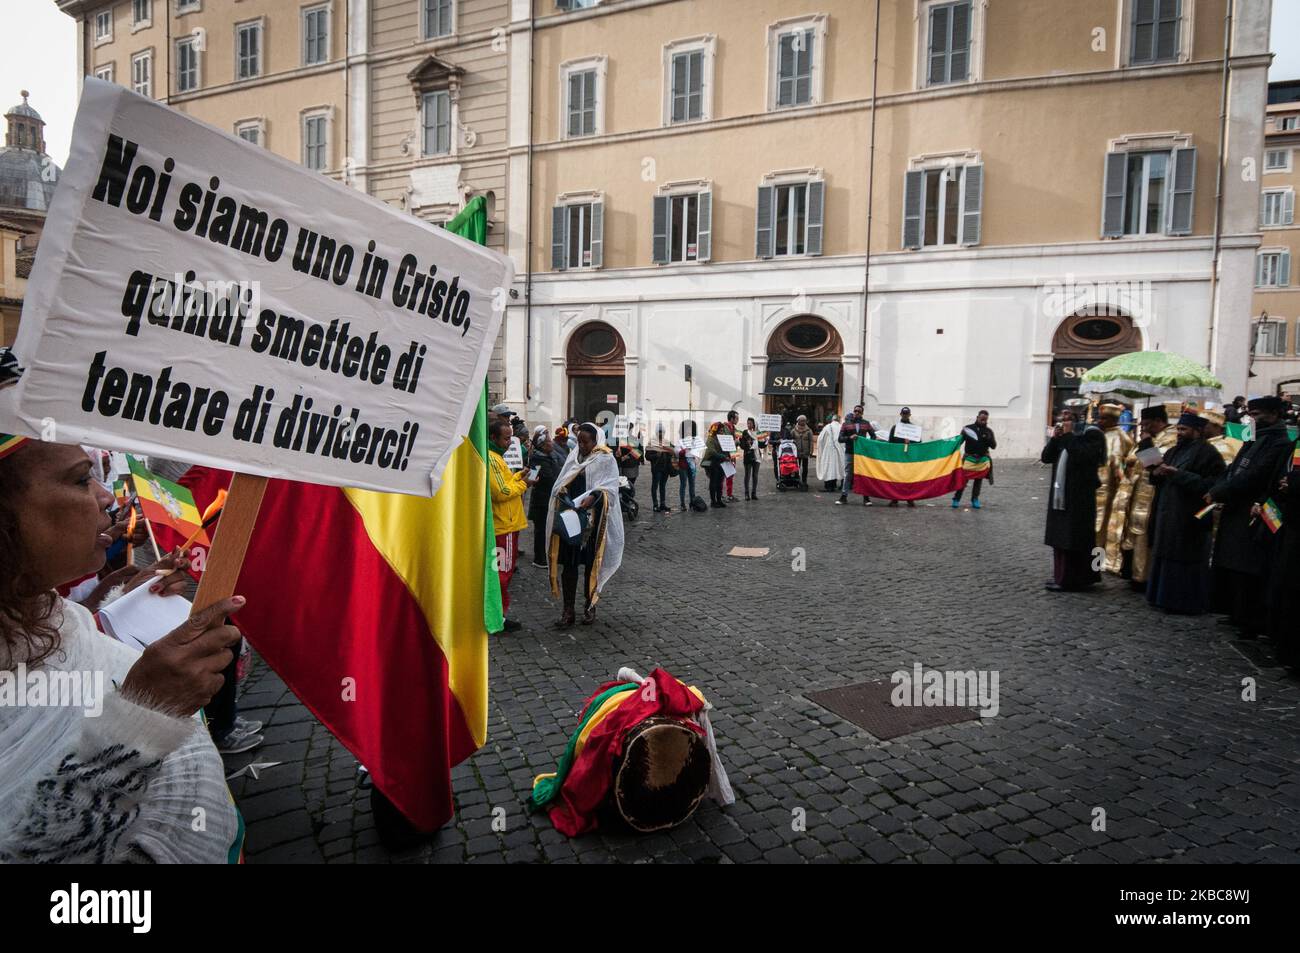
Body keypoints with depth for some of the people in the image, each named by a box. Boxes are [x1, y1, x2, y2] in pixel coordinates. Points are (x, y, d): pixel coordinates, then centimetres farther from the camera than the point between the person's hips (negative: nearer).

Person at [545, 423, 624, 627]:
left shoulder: (605, 460, -3)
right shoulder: (573, 457, 12)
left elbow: (610, 487, -14)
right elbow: (560, 485, 12)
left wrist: (593, 496, -31)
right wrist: (563, 495, -9)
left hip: (593, 520, -4)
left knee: (591, 563, 7)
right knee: (568, 563, 2)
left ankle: (590, 606, 21)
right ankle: (568, 610, 9)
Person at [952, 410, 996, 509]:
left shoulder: (988, 431, 5)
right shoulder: (968, 429, -2)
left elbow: (994, 446, 2)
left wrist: (989, 439, -15)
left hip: (983, 460, 3)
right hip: (969, 459, -3)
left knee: (978, 480, 11)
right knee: (964, 479, -7)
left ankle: (975, 499, 23)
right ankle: (956, 499, 3)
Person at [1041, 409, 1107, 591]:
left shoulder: (1091, 435, -7)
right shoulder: (1063, 437, 13)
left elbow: (1081, 456, -24)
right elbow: (1046, 458, 7)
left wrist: (1069, 435, -16)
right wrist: (1054, 438, -4)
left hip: (1079, 496, -7)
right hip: (1060, 495, 7)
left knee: (1073, 538, -5)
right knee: (1060, 536, 11)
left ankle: (1068, 580, -1)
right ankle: (1061, 575, 19)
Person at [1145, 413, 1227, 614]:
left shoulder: (1207, 453, -9)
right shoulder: (1173, 452, 15)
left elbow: (1209, 484, -19)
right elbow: (1158, 482, 19)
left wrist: (1178, 474, -22)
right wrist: (1156, 473, -4)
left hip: (1190, 518, -8)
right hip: (1167, 515, 8)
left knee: (1185, 560, -3)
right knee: (1167, 558, 11)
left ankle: (1187, 602, 6)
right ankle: (1167, 598, 20)